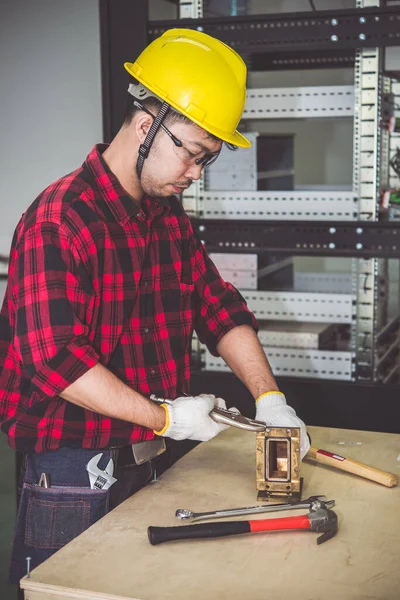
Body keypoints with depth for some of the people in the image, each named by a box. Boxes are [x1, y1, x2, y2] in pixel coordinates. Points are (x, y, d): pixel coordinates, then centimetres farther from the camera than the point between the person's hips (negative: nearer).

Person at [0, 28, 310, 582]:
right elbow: (55, 357, -24)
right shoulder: (60, 219, -18)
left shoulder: (171, 219, 10)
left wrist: (269, 398, -1)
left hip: (146, 467, 8)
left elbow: (218, 308, 11)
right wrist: (165, 418, -21)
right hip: (73, 478, -8)